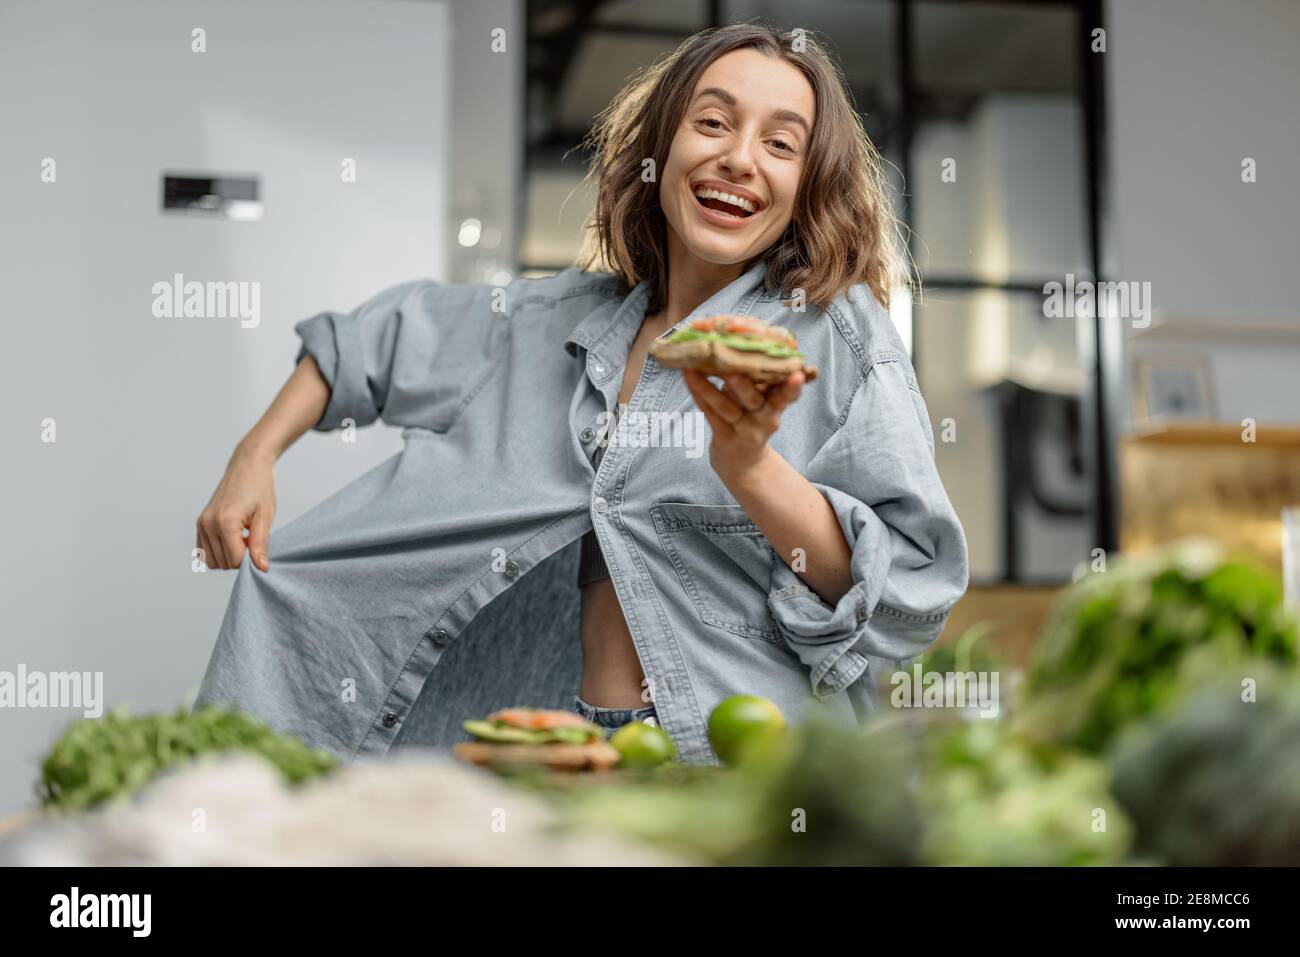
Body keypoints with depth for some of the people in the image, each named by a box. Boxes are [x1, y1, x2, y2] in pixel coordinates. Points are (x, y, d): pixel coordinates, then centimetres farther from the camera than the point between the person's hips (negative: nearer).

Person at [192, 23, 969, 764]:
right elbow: (391, 335, 28)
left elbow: (912, 586, -7)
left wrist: (749, 467, -21)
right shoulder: (571, 320, 13)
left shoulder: (840, 331, 0)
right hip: (581, 747, 5)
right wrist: (254, 460, 22)